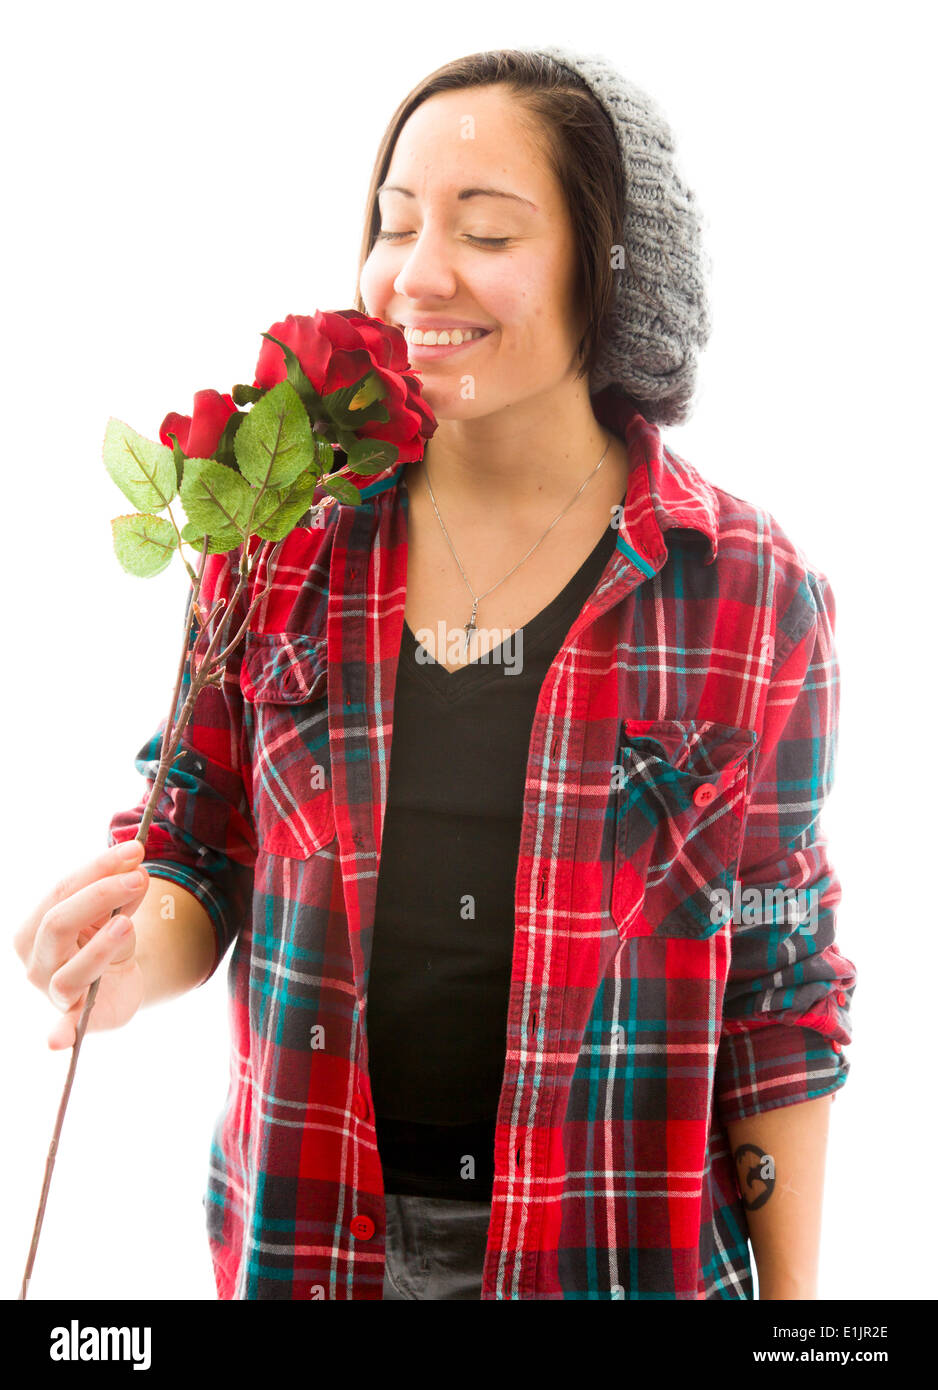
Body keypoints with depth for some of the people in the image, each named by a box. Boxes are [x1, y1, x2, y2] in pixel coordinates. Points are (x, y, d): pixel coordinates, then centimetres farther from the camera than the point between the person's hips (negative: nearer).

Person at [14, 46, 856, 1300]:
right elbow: (206, 852, 4)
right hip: (310, 1226, 2)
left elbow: (776, 980, -4)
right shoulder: (279, 542, -5)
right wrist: (147, 944, -18)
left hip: (612, 1239, -2)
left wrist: (794, 1290, -1)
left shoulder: (750, 594, -10)